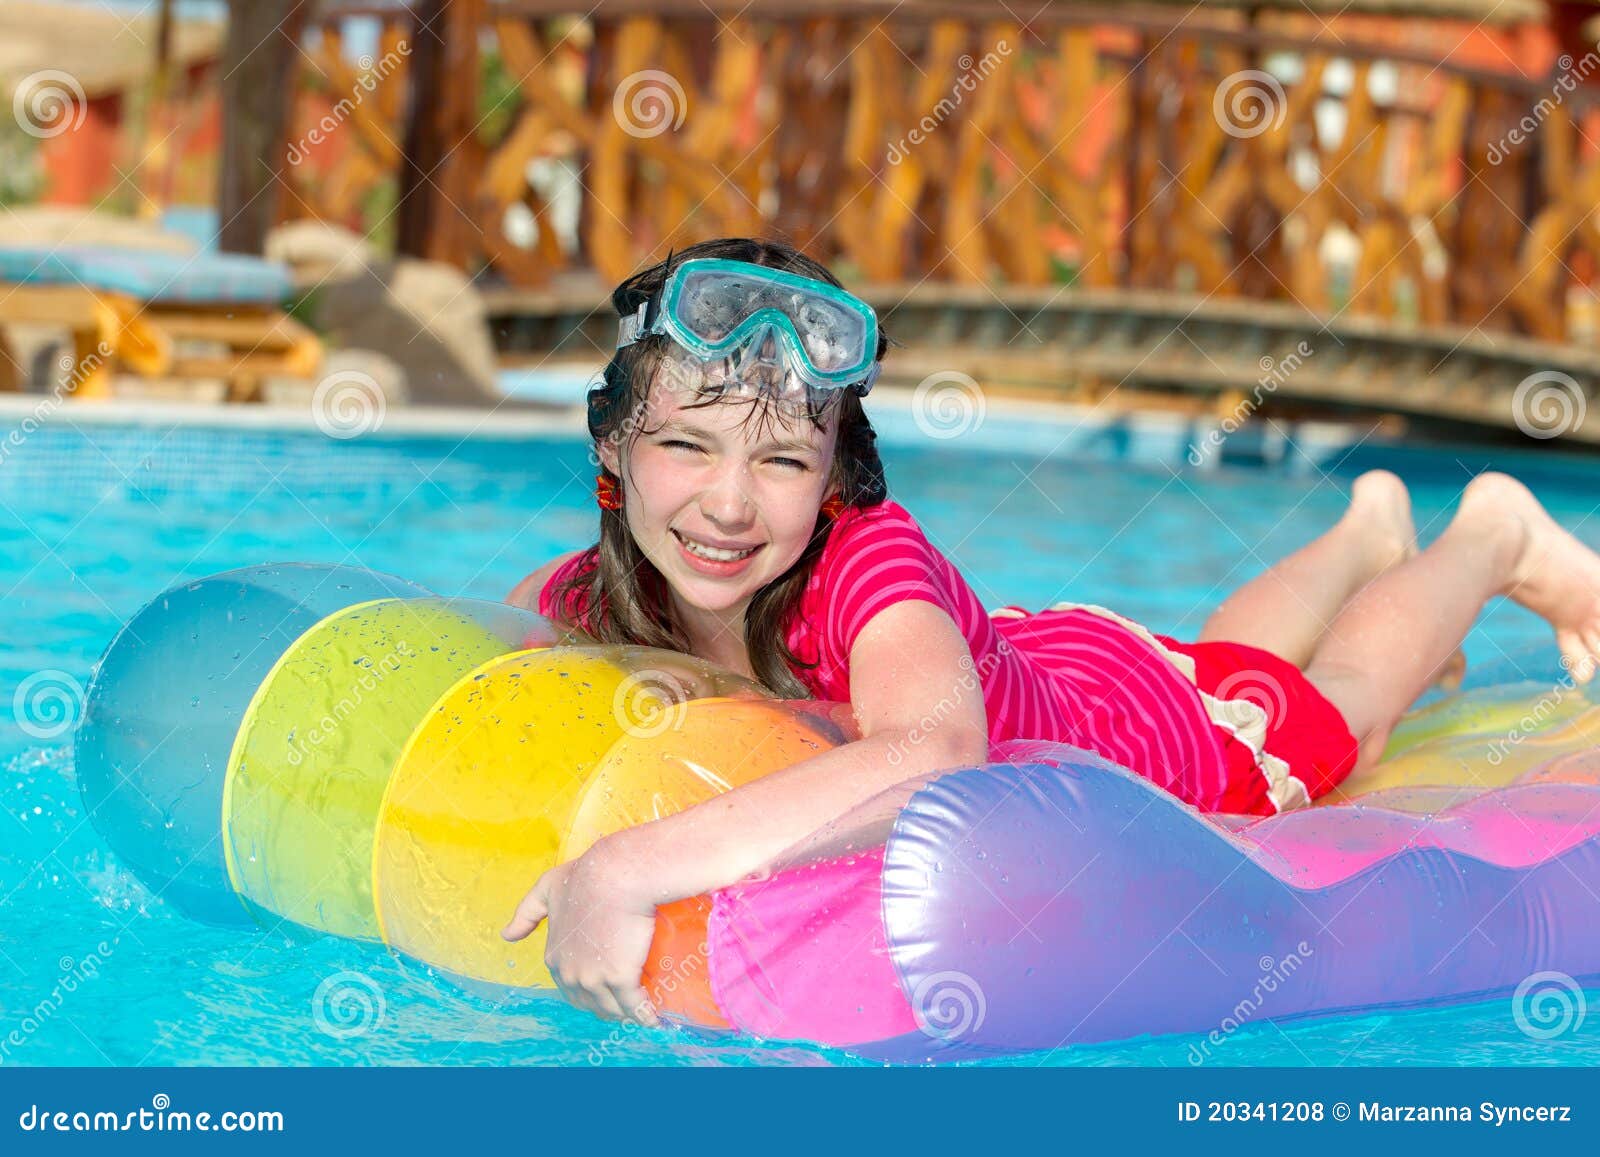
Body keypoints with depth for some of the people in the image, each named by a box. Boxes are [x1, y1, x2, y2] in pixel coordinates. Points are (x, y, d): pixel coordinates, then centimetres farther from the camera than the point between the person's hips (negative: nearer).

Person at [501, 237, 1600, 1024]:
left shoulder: (870, 554, -48)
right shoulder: (584, 595, -33)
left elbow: (938, 753, -68)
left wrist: (633, 868, -71)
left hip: (1139, 719, -5)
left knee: (1332, 703, 28)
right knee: (1226, 653, 36)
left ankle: (1495, 535, 54)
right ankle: (1368, 532, 62)